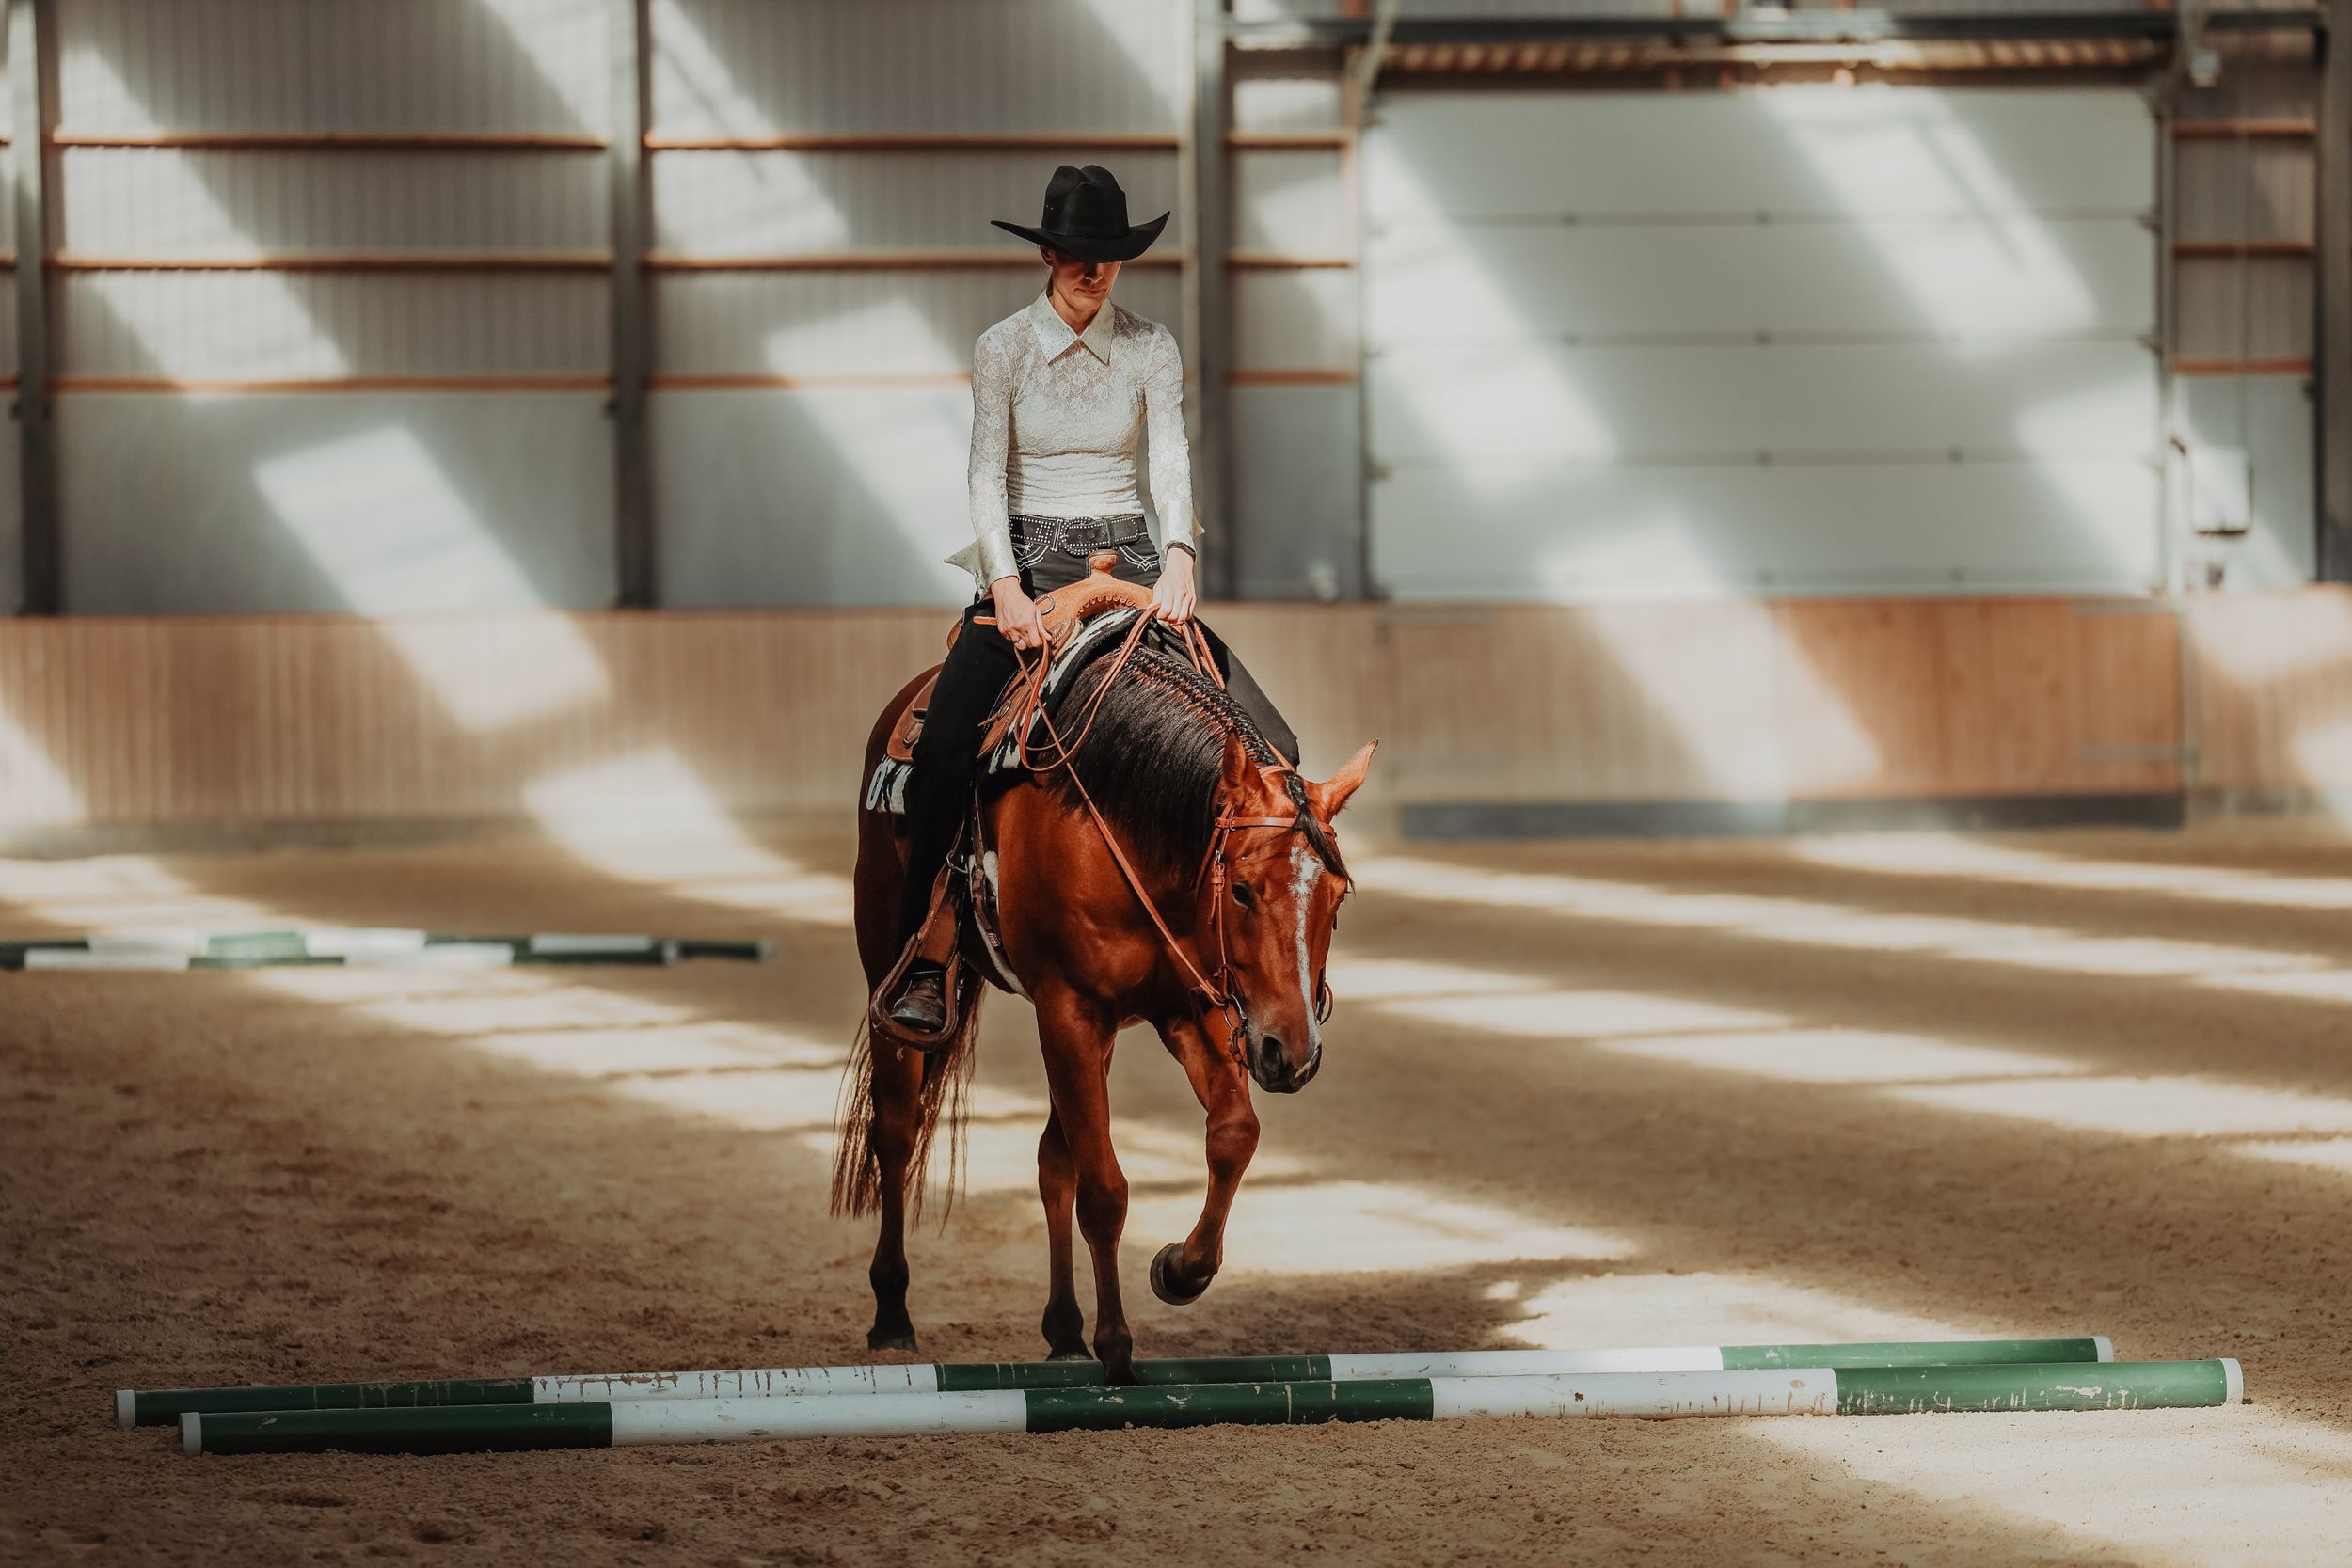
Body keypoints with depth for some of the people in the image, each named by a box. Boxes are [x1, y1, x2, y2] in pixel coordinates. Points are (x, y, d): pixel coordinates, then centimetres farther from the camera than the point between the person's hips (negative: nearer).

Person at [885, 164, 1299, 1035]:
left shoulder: (1151, 348, 3)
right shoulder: (1003, 349, -1)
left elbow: (1172, 463, -8)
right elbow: (987, 474, -8)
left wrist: (1178, 556, -28)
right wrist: (1006, 585, -23)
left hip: (1128, 559, 2)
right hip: (1027, 560, -2)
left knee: (1269, 748, -14)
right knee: (942, 753, -25)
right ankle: (923, 965, -21)